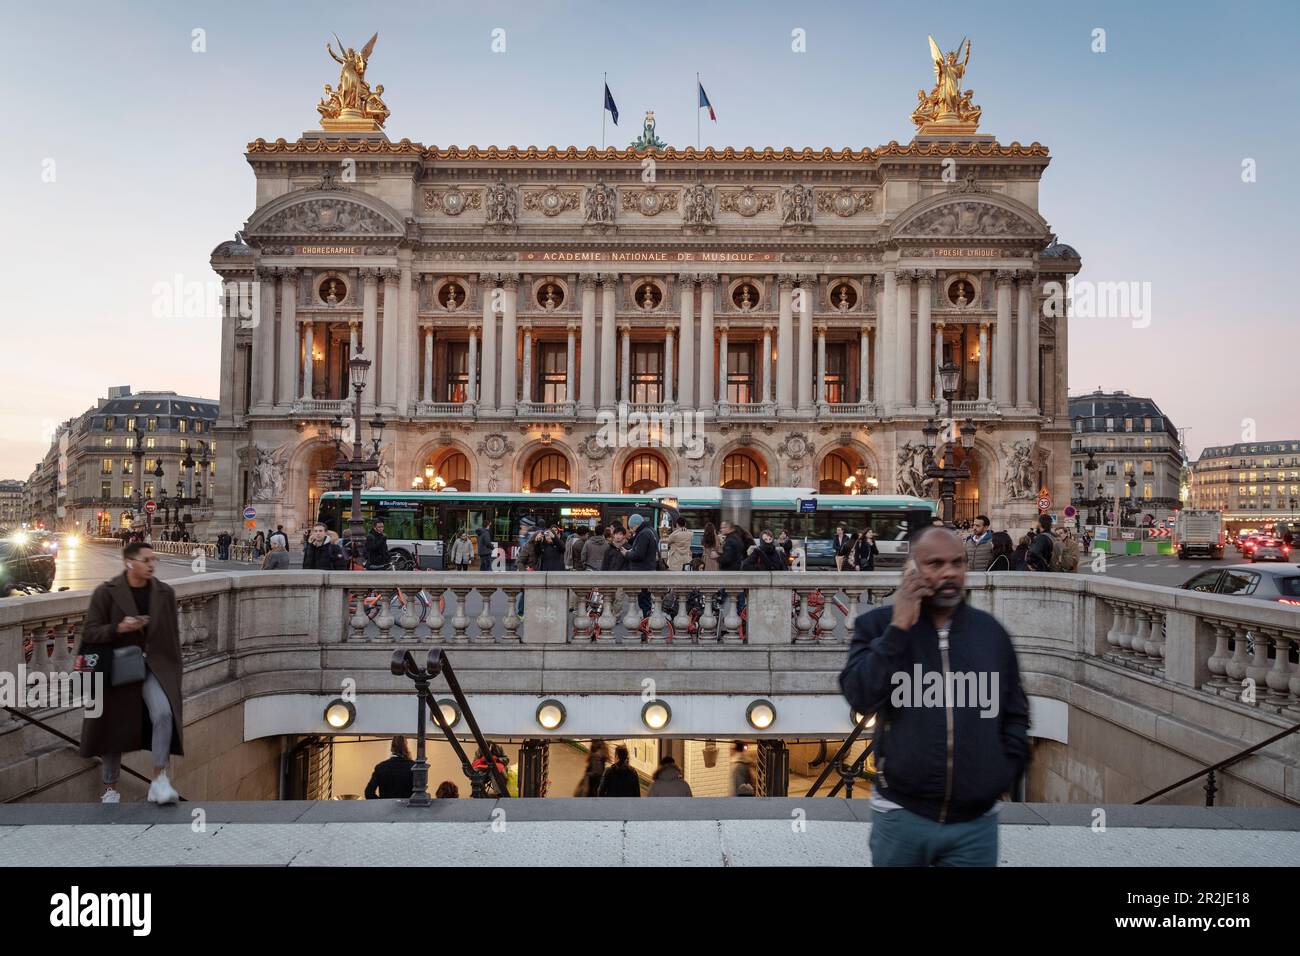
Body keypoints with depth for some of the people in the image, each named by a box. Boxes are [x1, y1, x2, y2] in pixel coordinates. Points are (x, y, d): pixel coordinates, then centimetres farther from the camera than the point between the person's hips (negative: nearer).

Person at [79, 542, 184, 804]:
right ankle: (111, 788, 30)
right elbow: (89, 633, -5)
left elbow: (173, 634, 10)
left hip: (154, 666, 1)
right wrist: (118, 627, -24)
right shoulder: (106, 593, -6)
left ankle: (159, 780, -18)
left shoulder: (165, 593, 2)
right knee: (114, 728, 10)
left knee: (164, 713, -24)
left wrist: (174, 671, 11)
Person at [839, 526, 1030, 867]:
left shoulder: (991, 630, 4)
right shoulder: (878, 624, -4)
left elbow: (1015, 713, 13)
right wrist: (899, 628, -18)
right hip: (900, 815, -2)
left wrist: (1006, 771, 2)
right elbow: (860, 697, -16)